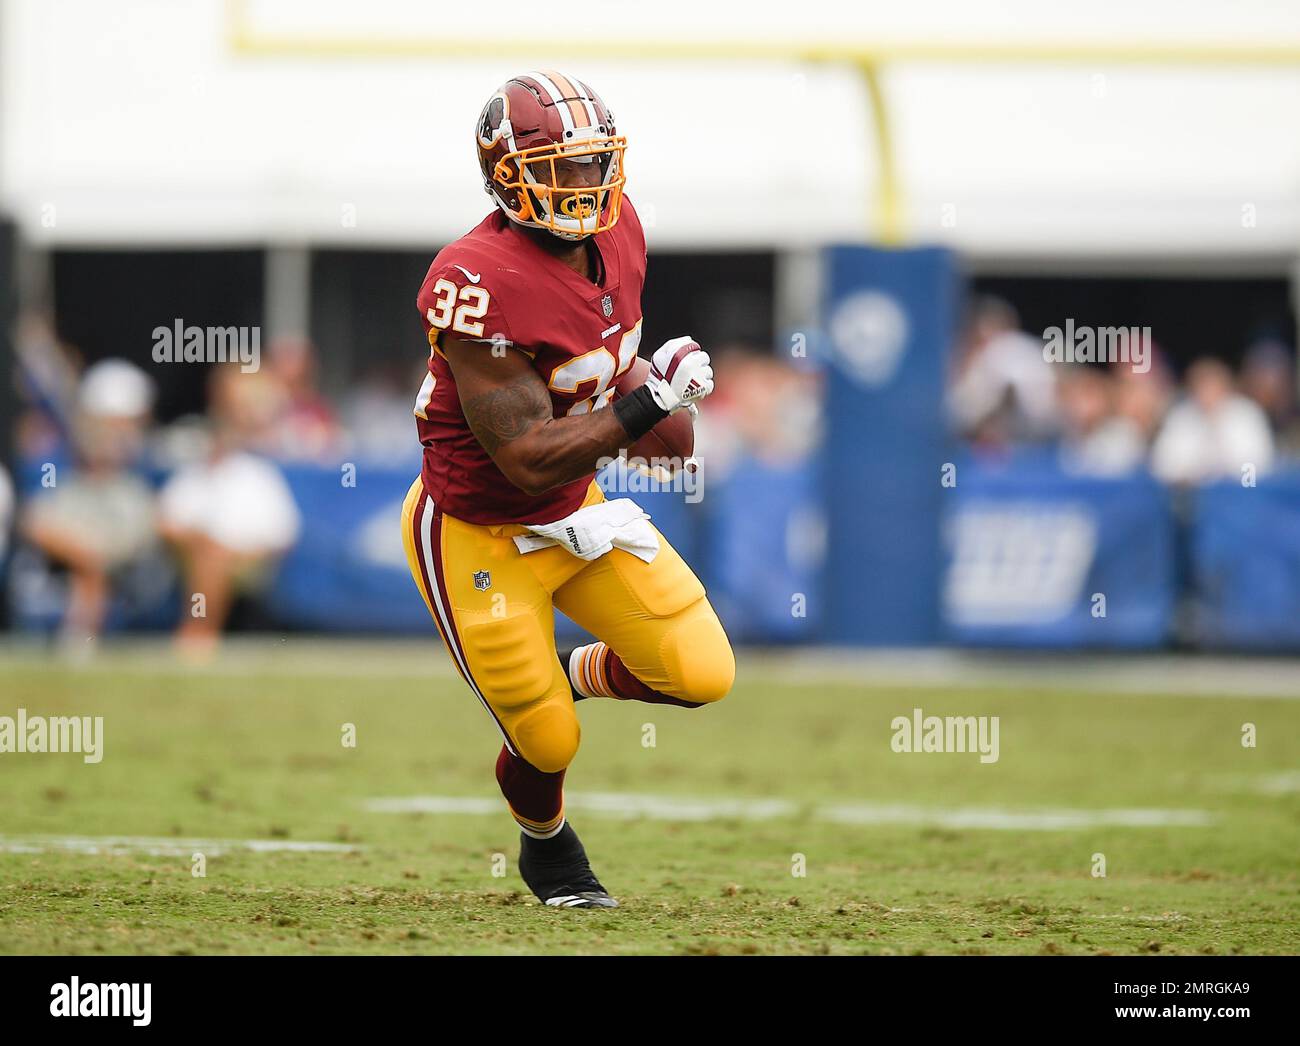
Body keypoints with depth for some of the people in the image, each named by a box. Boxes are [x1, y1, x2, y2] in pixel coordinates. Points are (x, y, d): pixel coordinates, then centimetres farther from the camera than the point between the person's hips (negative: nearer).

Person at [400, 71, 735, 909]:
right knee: (548, 744, 4)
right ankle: (547, 844, 40)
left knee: (703, 675, -5)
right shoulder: (483, 283, -32)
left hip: (574, 511, 7)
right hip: (477, 536, -7)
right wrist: (647, 407, -34)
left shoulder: (614, 231, -7)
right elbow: (526, 458, -31)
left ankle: (580, 673, 27)